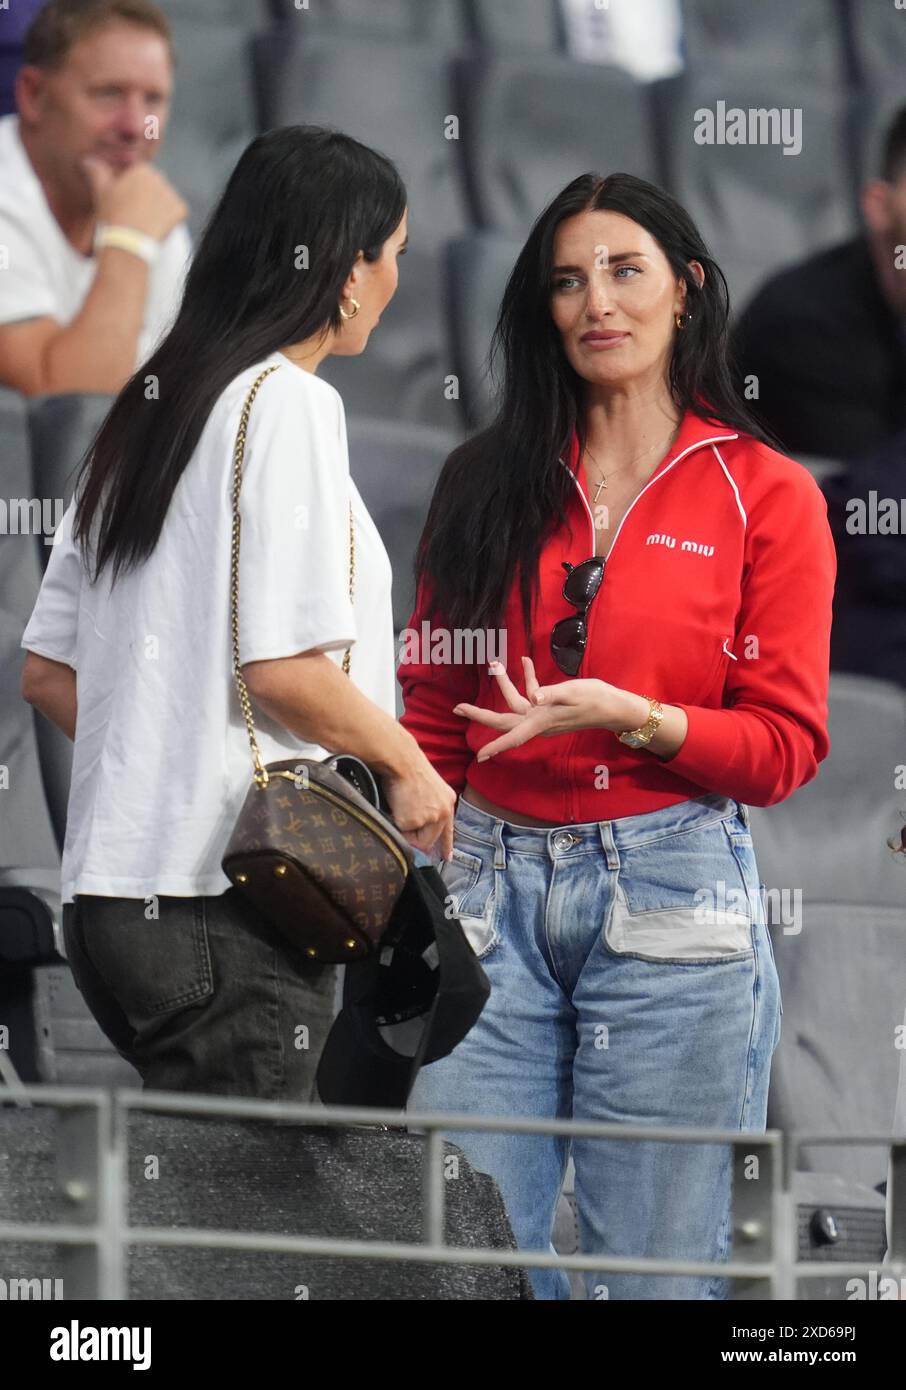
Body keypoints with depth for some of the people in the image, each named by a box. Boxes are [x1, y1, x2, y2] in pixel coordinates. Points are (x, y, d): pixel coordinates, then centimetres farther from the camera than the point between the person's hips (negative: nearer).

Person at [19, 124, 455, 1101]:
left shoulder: (144, 413, 17)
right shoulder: (287, 404, -8)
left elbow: (47, 672, 18)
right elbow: (285, 668, -17)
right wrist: (406, 765, -2)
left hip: (115, 894, 9)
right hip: (227, 900, -9)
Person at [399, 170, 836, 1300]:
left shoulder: (767, 496, 2)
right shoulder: (486, 483, 11)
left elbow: (783, 748, -1)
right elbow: (431, 714, 13)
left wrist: (630, 720, -17)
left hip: (672, 905, -3)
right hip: (494, 888, 3)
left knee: (653, 1266, 1)